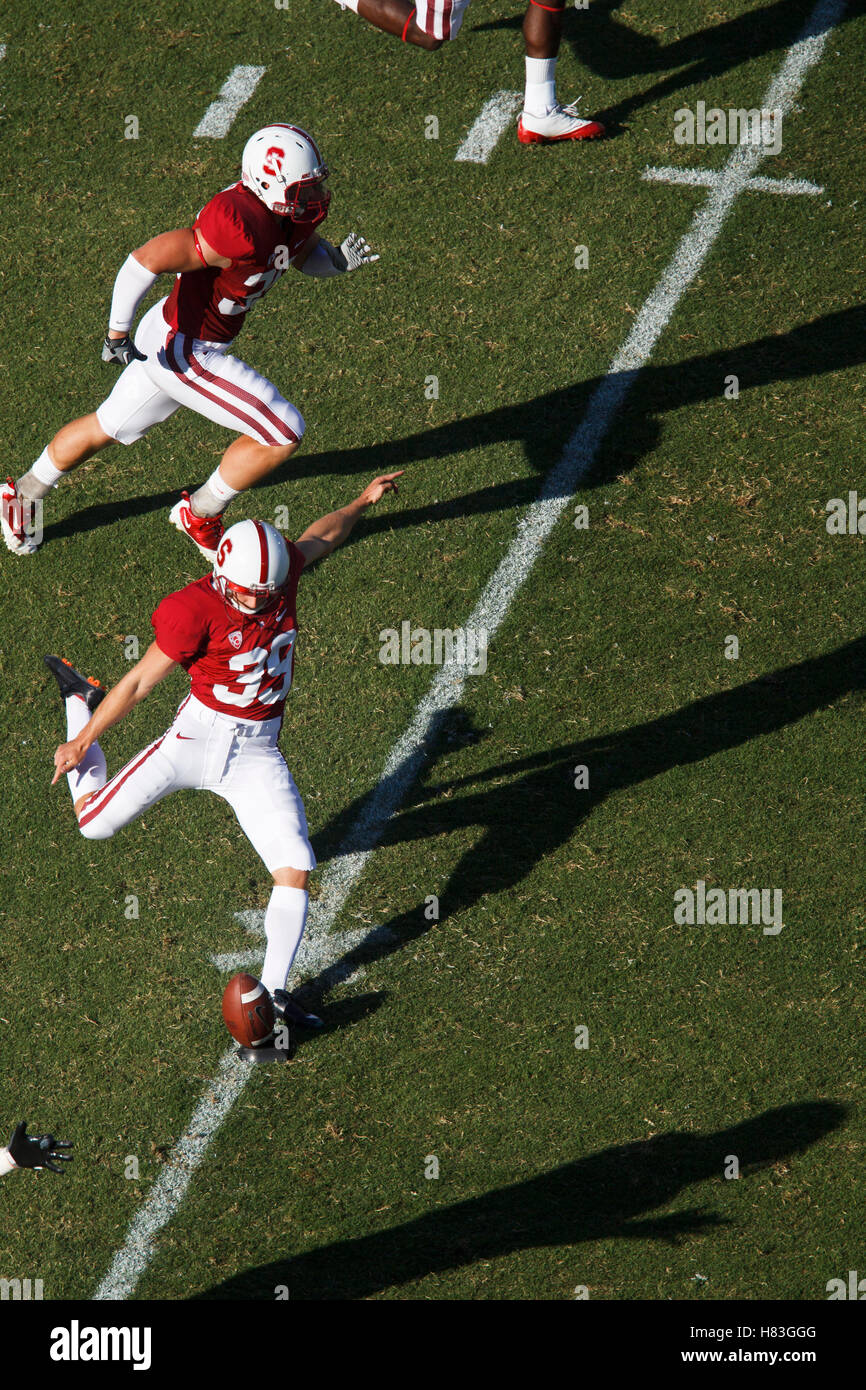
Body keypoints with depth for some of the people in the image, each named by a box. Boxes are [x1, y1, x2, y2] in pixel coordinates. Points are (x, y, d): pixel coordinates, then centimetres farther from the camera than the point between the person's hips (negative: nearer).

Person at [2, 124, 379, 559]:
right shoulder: (239, 229, -34)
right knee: (282, 434, -7)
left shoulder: (296, 212, -7)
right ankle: (200, 515, 13)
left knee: (109, 428, 28)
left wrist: (338, 259, -9)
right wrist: (118, 334, -25)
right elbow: (144, 261, -32)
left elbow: (306, 255, 15)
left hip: (172, 333, 10)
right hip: (185, 352, -10)